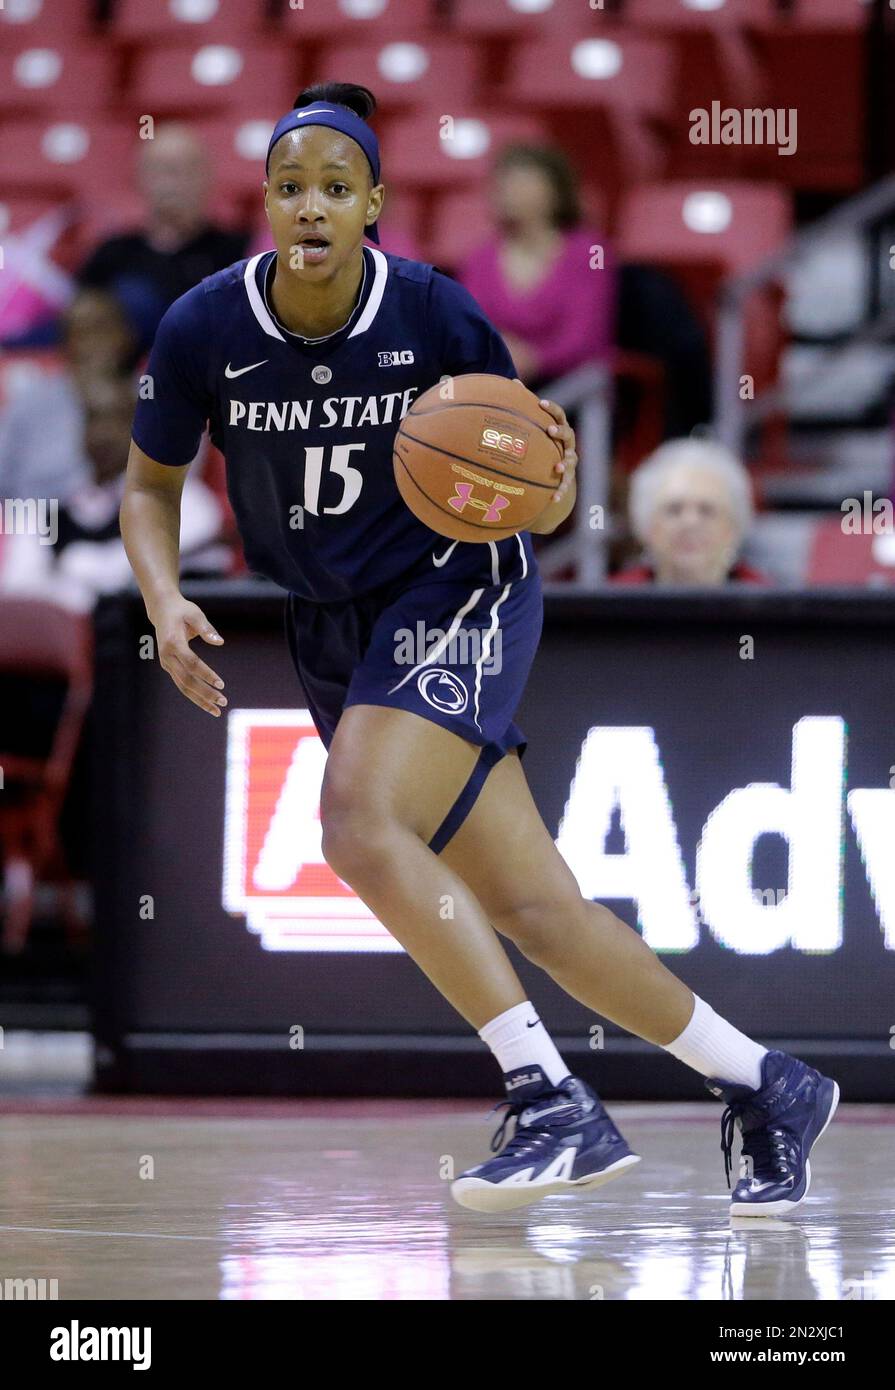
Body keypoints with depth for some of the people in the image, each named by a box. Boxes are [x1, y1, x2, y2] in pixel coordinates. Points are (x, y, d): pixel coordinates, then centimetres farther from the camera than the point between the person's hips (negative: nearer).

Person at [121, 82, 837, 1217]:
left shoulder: (432, 312, -15)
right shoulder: (203, 329, -10)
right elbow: (151, 487, 5)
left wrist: (550, 492, -25)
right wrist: (166, 602, -13)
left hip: (457, 588, -4)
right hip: (333, 632, 4)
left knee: (357, 822, -29)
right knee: (536, 914, 0)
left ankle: (554, 1103, -26)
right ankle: (764, 1087, 15)